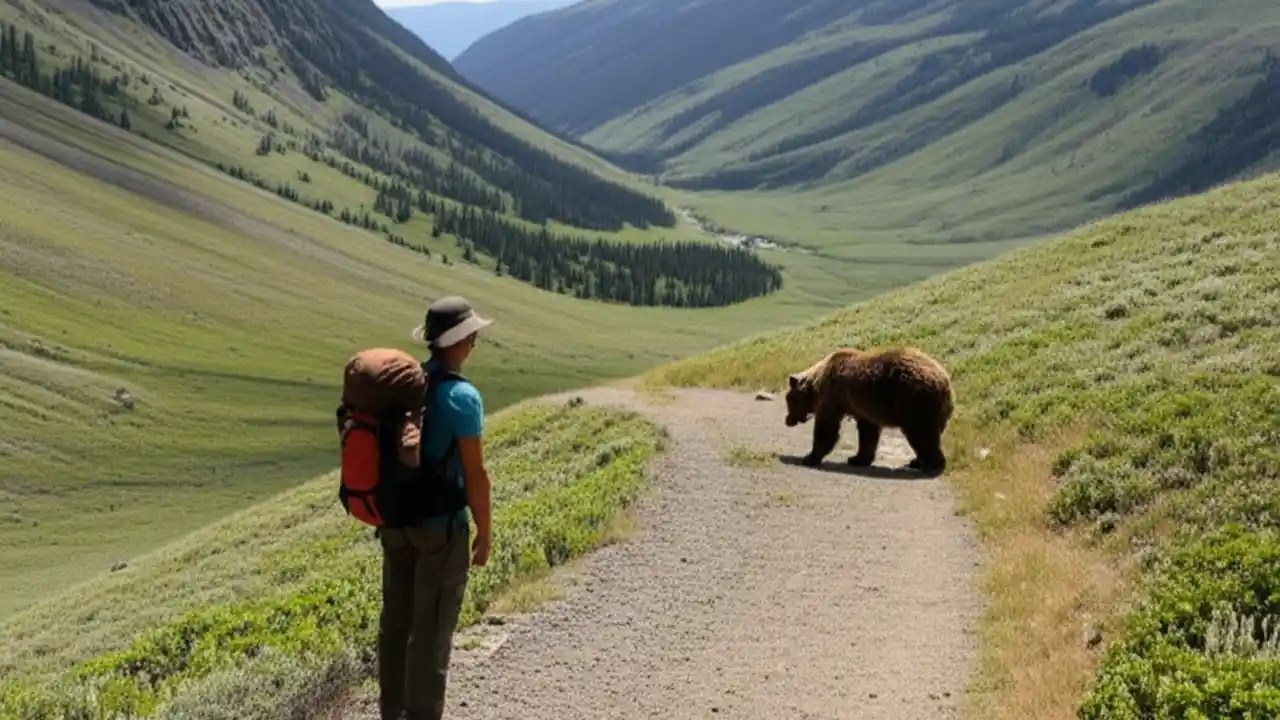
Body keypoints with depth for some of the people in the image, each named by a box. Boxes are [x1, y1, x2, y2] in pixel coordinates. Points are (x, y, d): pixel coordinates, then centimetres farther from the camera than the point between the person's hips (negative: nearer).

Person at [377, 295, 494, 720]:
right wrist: (485, 534, -8)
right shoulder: (462, 397, -19)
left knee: (396, 619, 15)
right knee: (432, 628, 2)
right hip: (442, 525, -7)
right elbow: (474, 473, -18)